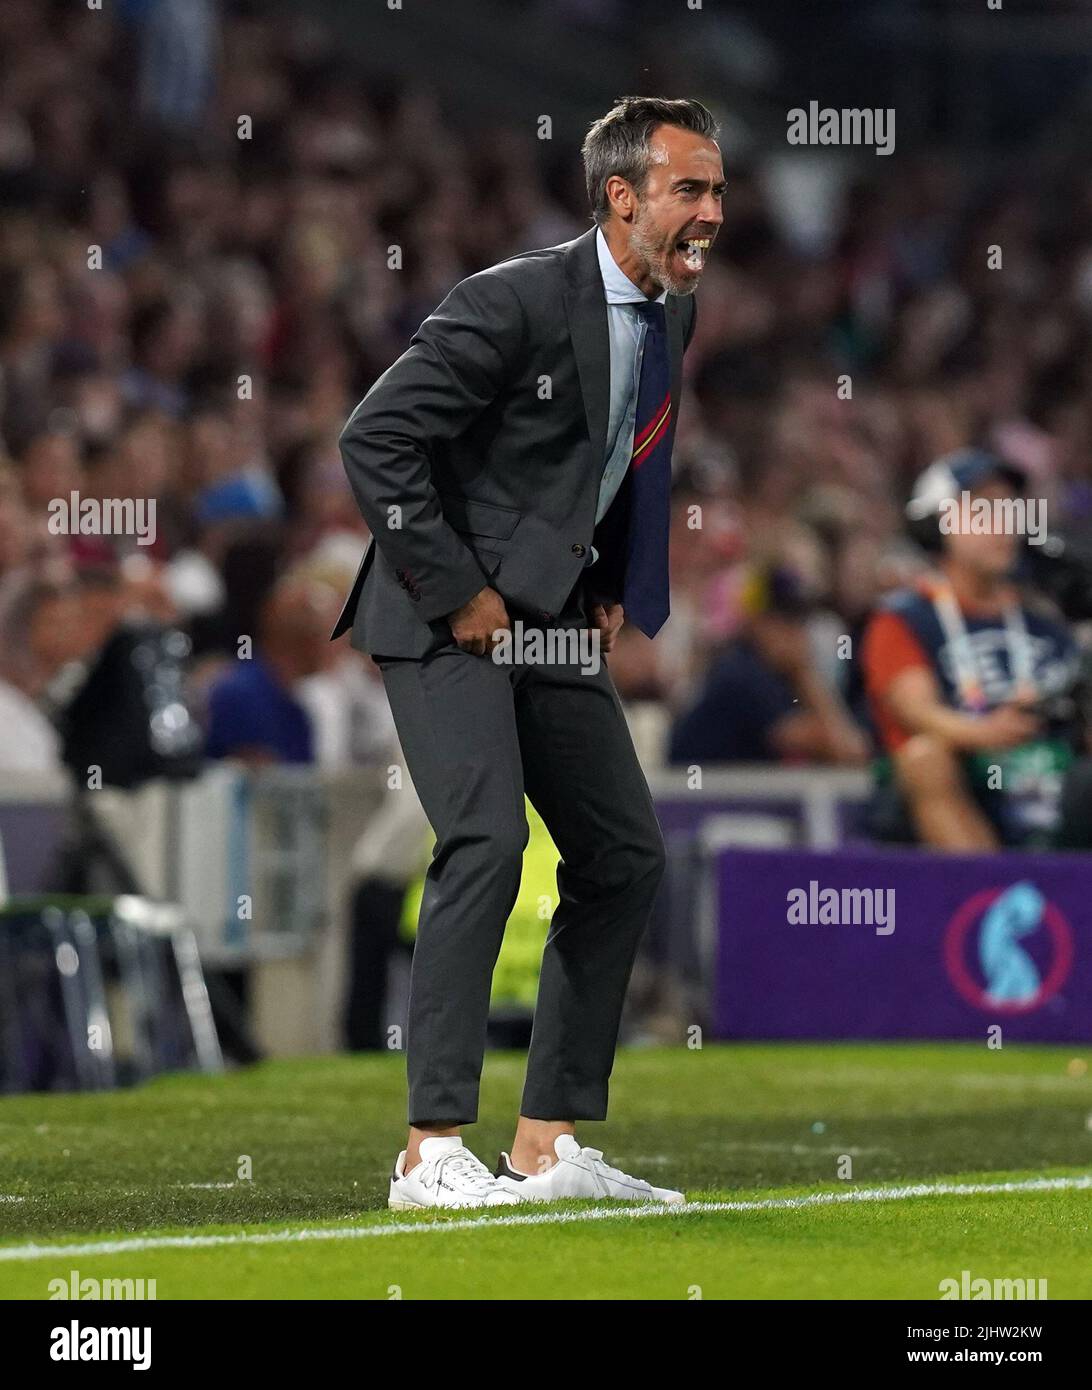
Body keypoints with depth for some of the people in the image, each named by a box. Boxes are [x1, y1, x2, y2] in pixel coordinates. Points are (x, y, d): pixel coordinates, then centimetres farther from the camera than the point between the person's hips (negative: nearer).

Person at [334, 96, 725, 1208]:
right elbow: (375, 440, -22)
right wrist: (455, 592, -18)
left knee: (624, 855, 7)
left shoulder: (672, 312, 7)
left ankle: (548, 1145, 13)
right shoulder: (517, 302, -20)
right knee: (487, 839, -22)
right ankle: (433, 1150, -21)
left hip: (552, 618, 9)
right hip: (444, 616, -9)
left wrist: (613, 592, 14)